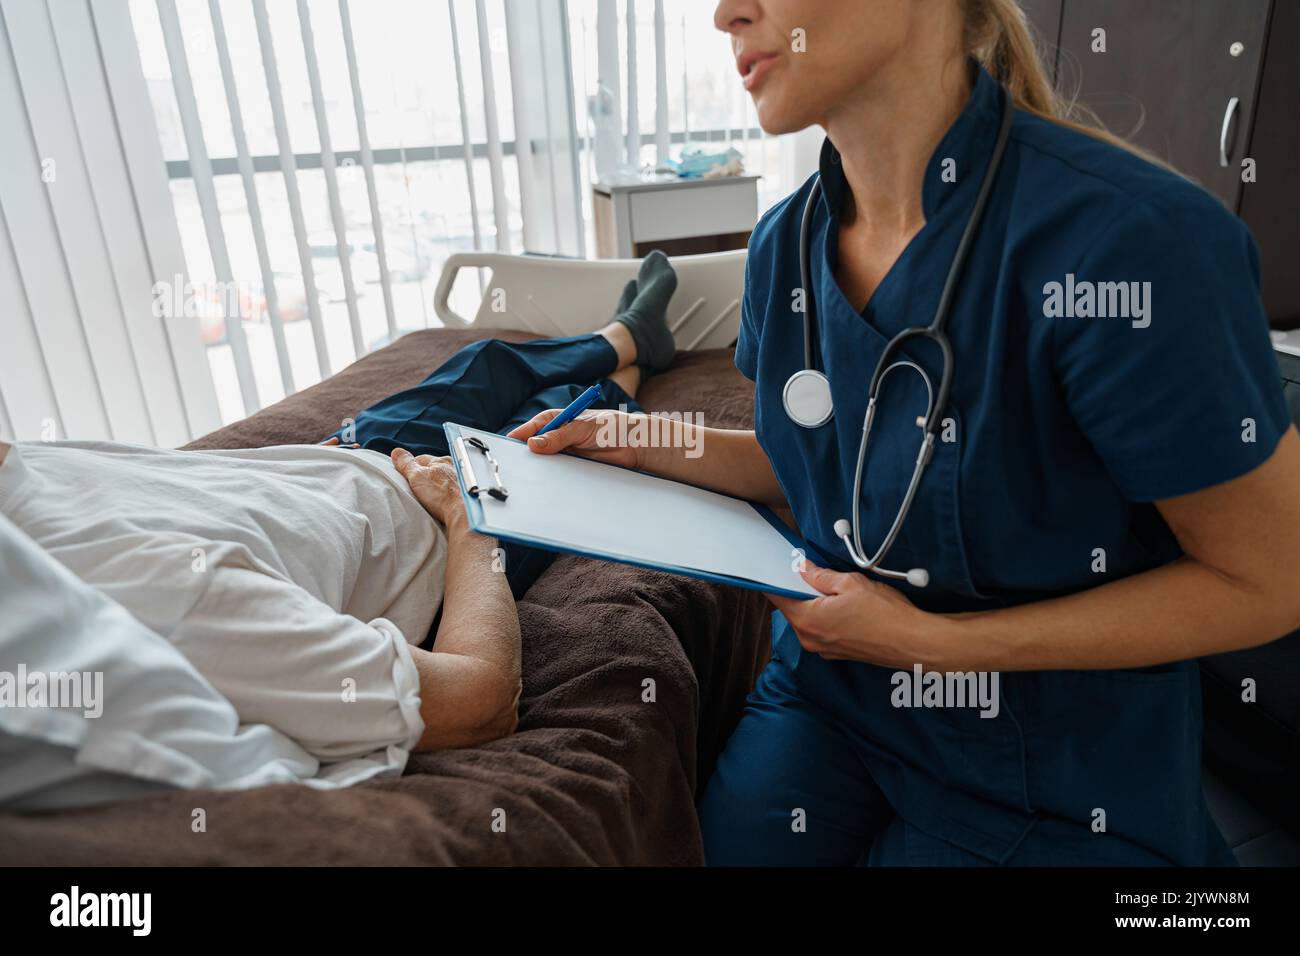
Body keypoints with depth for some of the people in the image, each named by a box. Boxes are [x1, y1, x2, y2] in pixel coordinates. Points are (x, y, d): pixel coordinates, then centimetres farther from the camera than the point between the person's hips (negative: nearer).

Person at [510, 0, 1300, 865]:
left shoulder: (1133, 237, -27)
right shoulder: (785, 242, -6)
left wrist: (935, 640, -20)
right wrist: (639, 442, -4)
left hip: (1047, 780, -4)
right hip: (827, 691, 5)